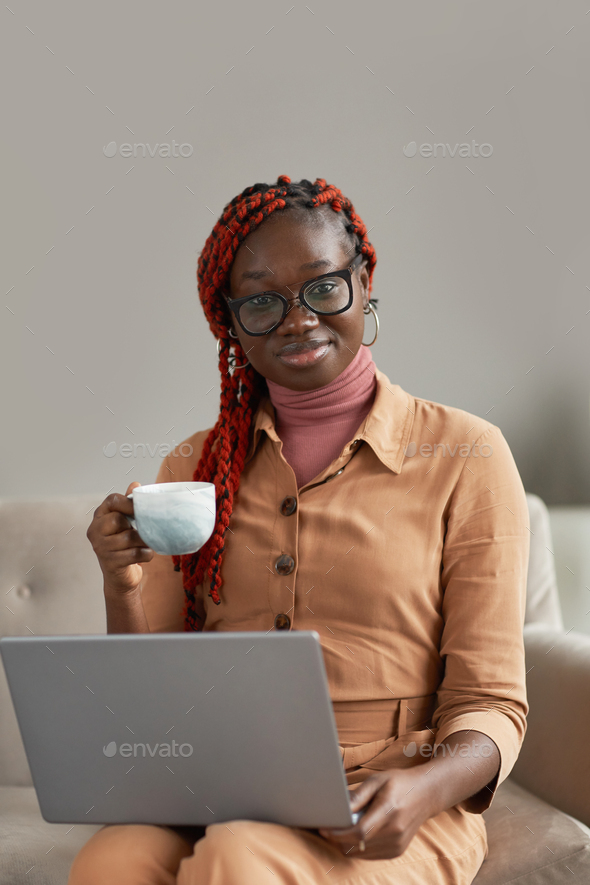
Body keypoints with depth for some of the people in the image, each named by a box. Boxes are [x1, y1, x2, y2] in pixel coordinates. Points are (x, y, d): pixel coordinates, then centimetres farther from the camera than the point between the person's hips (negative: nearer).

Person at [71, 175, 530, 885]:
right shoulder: (194, 468, 12)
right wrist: (123, 587, -10)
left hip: (380, 820, -2)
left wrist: (423, 788, -22)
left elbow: (491, 703, -1)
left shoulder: (464, 457, 1)